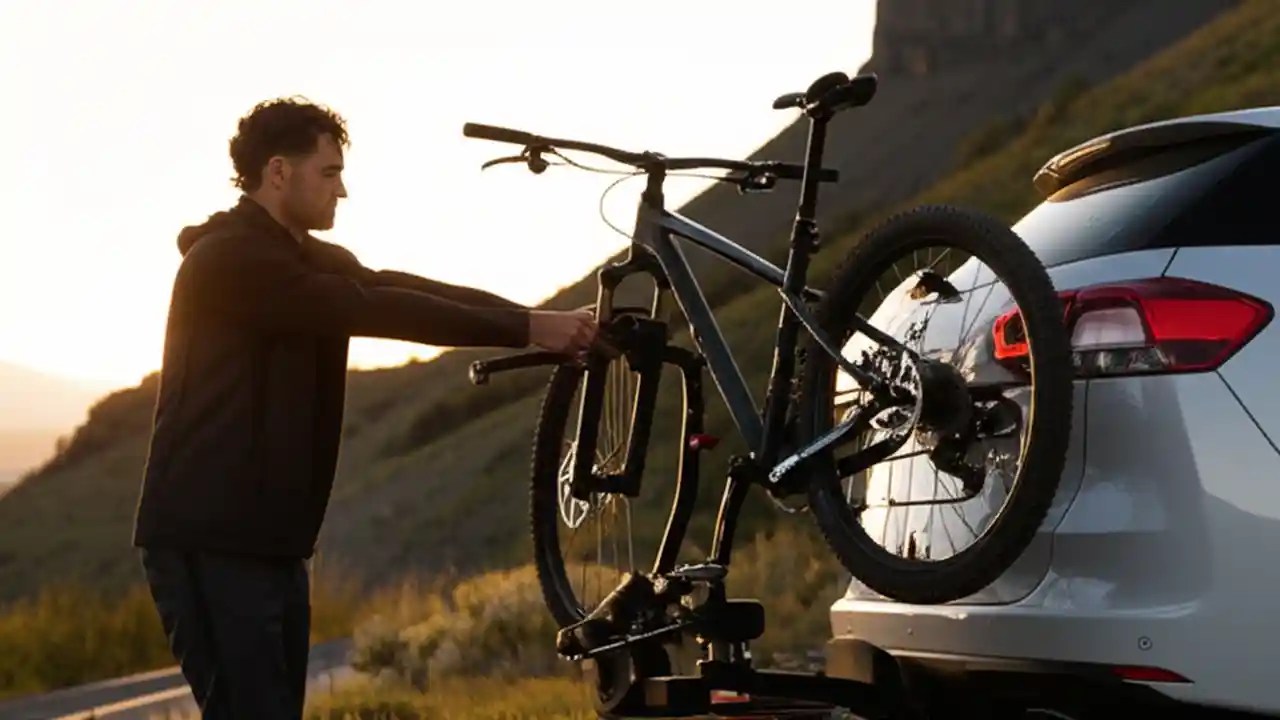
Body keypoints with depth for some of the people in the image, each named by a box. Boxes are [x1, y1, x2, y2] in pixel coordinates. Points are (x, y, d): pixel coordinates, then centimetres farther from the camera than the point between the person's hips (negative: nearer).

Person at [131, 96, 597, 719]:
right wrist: (525, 330, -23)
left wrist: (551, 324, -8)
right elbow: (375, 311, -23)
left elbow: (414, 292, 3)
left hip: (269, 539, 9)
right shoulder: (231, 258, -15)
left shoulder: (310, 260, 14)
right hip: (207, 542, -9)